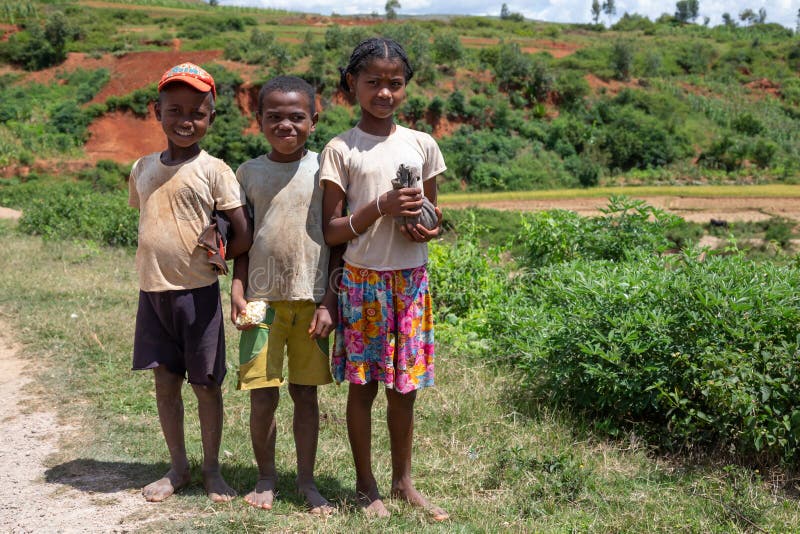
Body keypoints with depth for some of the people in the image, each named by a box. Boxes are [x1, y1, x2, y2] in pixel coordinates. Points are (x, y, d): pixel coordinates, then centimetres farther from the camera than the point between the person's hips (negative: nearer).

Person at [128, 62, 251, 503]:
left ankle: (211, 468, 22)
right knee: (164, 380, 10)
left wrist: (207, 258, -3)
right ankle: (177, 467, 25)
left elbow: (243, 236, -11)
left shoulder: (213, 170, -8)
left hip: (197, 292, -4)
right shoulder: (143, 169, 8)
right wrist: (159, 260, 9)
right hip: (152, 290, 5)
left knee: (205, 383, 6)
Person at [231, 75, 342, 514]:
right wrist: (238, 291, -2)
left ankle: (307, 480, 23)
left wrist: (330, 301, -4)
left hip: (311, 300, 0)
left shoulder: (323, 170, 1)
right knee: (262, 396, 2)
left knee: (306, 393, 8)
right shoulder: (249, 173, 4)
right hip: (263, 300, 1)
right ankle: (265, 477, 22)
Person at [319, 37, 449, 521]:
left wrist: (428, 228, -8)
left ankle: (403, 481, 26)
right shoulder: (341, 149, -4)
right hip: (363, 281, -2)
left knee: (404, 386, 10)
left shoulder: (422, 145, 5)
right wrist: (379, 208, -20)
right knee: (363, 384, 6)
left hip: (411, 280, 3)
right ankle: (366, 485, 22)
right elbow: (331, 231, -6)